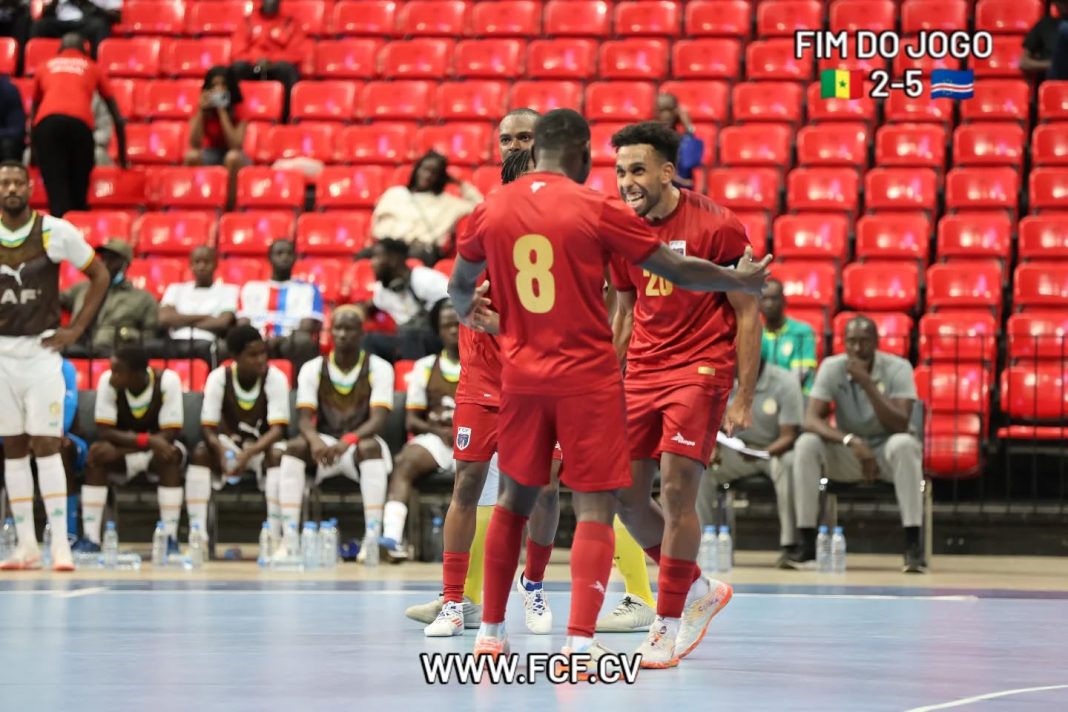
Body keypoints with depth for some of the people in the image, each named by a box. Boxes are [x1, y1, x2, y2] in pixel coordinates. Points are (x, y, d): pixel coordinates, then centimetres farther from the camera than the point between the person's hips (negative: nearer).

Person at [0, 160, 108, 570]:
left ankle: (60, 545, -9)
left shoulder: (56, 232, -7)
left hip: (41, 350, -3)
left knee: (46, 446, -8)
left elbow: (99, 276, 3)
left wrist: (76, 330, -3)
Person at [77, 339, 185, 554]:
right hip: (123, 450, 1)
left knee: (170, 455, -35)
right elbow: (104, 432, -20)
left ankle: (170, 539, -33)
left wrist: (132, 442, -35)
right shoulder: (107, 381, -19)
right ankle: (90, 538, -29)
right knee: (97, 452, -30)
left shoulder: (167, 381, -23)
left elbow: (171, 434, -23)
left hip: (156, 450, -1)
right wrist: (147, 440, -34)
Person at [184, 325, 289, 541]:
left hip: (262, 446, -1)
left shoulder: (275, 378, -16)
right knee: (200, 452, -30)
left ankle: (275, 537, -36)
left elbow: (278, 429, -22)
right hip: (229, 444, 1)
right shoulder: (219, 378, -13)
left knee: (278, 456, -35)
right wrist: (222, 452, -38)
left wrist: (248, 454, -39)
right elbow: (207, 426, -16)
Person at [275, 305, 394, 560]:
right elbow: (305, 418, -7)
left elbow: (378, 420, -16)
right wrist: (314, 440, -32)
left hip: (362, 442, -2)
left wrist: (349, 440, -36)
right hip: (325, 442, 2)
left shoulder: (378, 368, -4)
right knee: (294, 447, -29)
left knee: (371, 447, -37)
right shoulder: (313, 369, 3)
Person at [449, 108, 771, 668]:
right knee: (594, 509, -3)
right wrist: (740, 281, 11)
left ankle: (490, 631, 23)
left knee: (514, 501, 19)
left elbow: (459, 287, 19)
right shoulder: (595, 209, -9)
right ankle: (580, 639, -15)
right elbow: (677, 270, -5)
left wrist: (470, 315, 42)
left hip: (521, 375, 4)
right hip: (587, 377, -4)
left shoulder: (491, 211, 3)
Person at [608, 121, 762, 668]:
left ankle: (669, 624, -2)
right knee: (626, 495, 2)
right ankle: (698, 589, 22)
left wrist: (744, 398, -11)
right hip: (642, 372, 6)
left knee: (677, 490, -13)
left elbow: (748, 316, -7)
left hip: (700, 369, -6)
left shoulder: (717, 227, -11)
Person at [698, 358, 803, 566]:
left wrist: (763, 454, -37)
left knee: (789, 463, -39)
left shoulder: (784, 382, -15)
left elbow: (789, 436, -17)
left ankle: (789, 546, -35)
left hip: (776, 449, -4)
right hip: (737, 448, 4)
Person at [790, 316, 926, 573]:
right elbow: (812, 419, -20)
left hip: (886, 451, -2)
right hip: (847, 455, 2)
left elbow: (900, 425, -26)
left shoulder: (897, 369, -15)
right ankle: (807, 545, -23)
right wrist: (851, 441, -37)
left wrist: (867, 383, -34)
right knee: (806, 444, -26)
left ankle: (913, 545, -37)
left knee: (903, 444, -37)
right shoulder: (832, 367, -9)